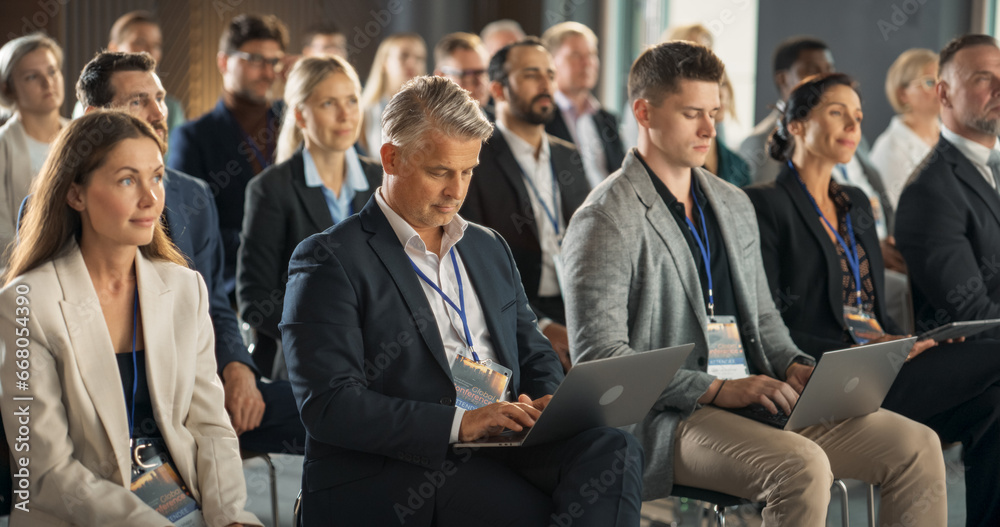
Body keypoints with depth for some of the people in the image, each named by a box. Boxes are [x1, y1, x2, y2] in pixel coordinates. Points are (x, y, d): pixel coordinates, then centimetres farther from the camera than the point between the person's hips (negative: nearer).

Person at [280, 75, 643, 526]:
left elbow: (535, 356, 27)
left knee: (613, 448, -24)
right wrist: (461, 423, -20)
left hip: (503, 453, 7)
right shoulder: (329, 260, -1)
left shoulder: (489, 248, 23)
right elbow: (328, 405, -11)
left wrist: (547, 405, 1)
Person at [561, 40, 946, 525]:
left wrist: (794, 367, 3)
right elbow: (599, 356, -14)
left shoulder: (734, 205, 19)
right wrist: (717, 390, -19)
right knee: (801, 466, -34)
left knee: (917, 446, -6)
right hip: (667, 419, -7)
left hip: (758, 394, 8)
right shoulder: (604, 221, -7)